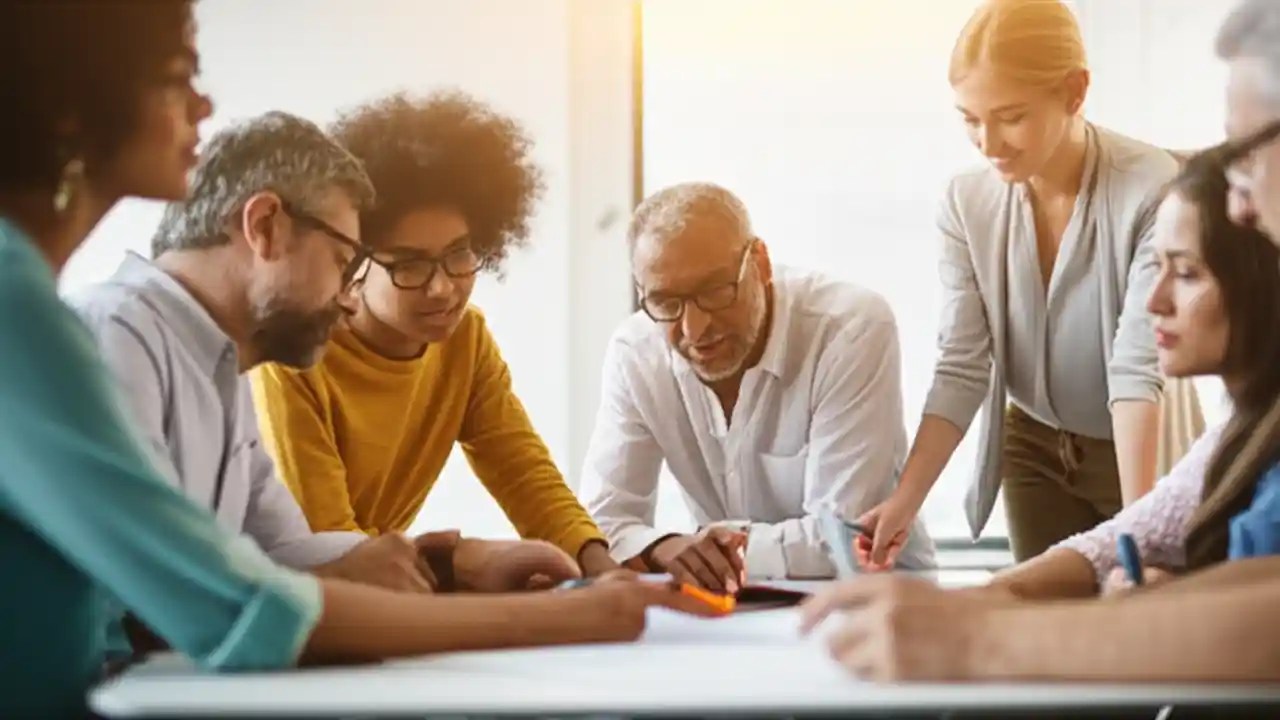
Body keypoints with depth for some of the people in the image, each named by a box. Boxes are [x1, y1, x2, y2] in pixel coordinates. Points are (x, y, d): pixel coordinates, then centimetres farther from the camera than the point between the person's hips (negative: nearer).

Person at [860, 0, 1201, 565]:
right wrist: (904, 503, -23)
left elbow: (1139, 368, -29)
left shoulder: (1150, 189, -25)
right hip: (1035, 448, 4)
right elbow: (962, 368, -11)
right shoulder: (967, 203, -11)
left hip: (1147, 454, -3)